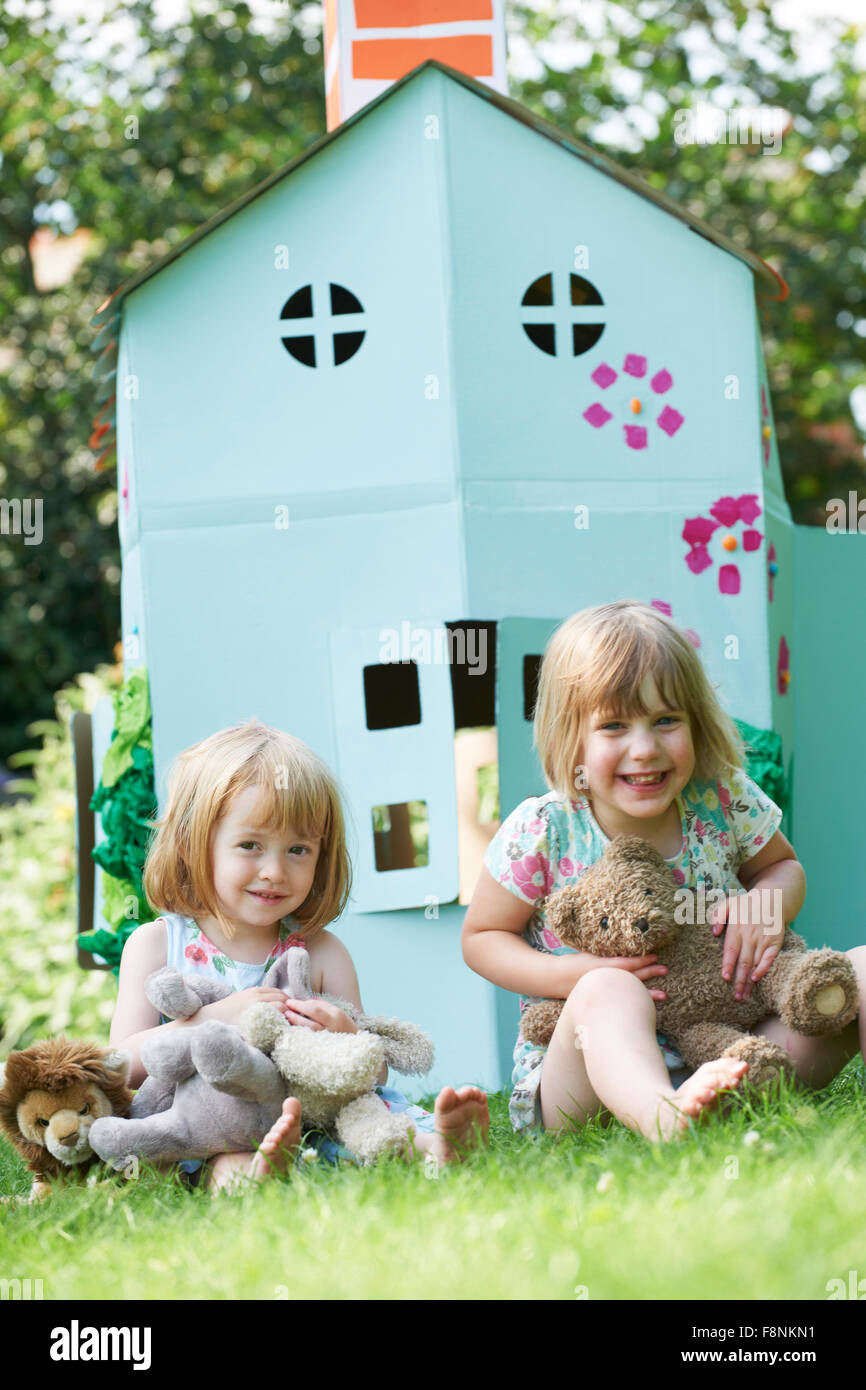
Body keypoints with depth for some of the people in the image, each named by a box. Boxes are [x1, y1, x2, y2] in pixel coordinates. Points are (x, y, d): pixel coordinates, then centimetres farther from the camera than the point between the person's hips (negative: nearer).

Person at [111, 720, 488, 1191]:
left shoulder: (320, 953, 11)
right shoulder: (156, 944, 7)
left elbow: (374, 1076, 9)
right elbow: (124, 1064, -4)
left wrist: (348, 1039, -16)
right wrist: (217, 1019, -17)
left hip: (313, 1112, 2)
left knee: (382, 1105, -27)